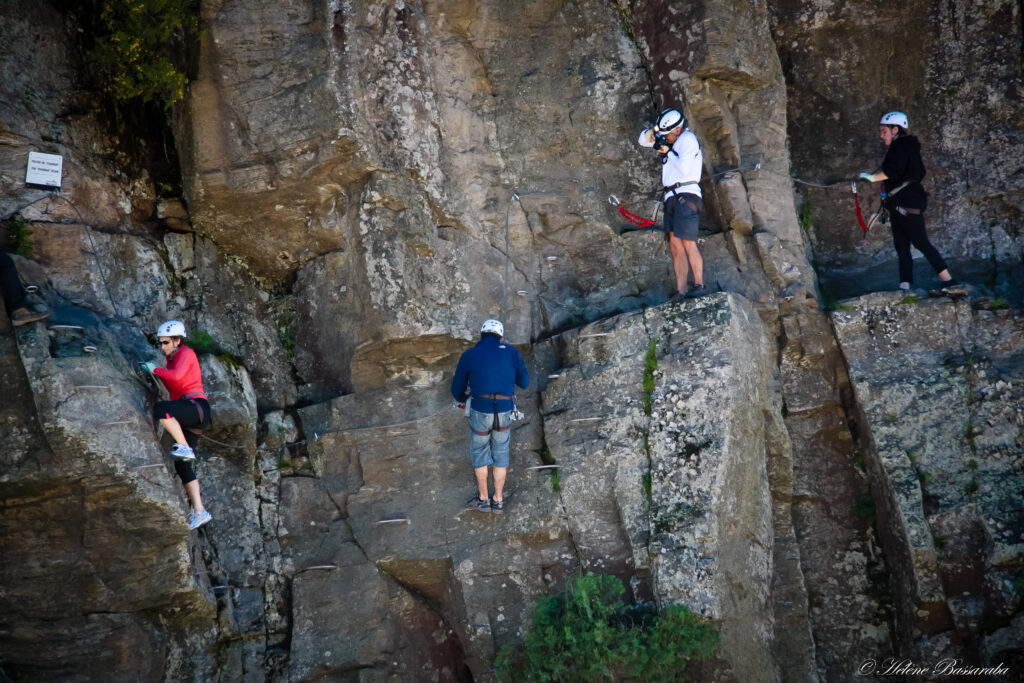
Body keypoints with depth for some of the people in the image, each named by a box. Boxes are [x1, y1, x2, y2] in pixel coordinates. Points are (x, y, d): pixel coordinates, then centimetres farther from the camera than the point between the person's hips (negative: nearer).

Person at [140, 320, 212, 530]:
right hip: (187, 418, 9)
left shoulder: (186, 354, -3)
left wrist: (155, 369, -10)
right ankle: (199, 511, 1)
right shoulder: (172, 359, 23)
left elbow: (176, 375, -21)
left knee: (160, 409, -34)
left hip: (196, 407, -9)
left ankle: (185, 449, -25)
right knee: (181, 465, 2)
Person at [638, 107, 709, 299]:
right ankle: (681, 291, 0)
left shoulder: (688, 139, -5)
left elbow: (684, 167, -18)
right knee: (675, 244, 2)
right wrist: (654, 131, 4)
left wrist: (668, 151, -7)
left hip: (686, 195, -9)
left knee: (688, 243, -13)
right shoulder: (672, 140, 20)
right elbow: (643, 140, 24)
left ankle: (699, 286, -8)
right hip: (672, 197, 9)